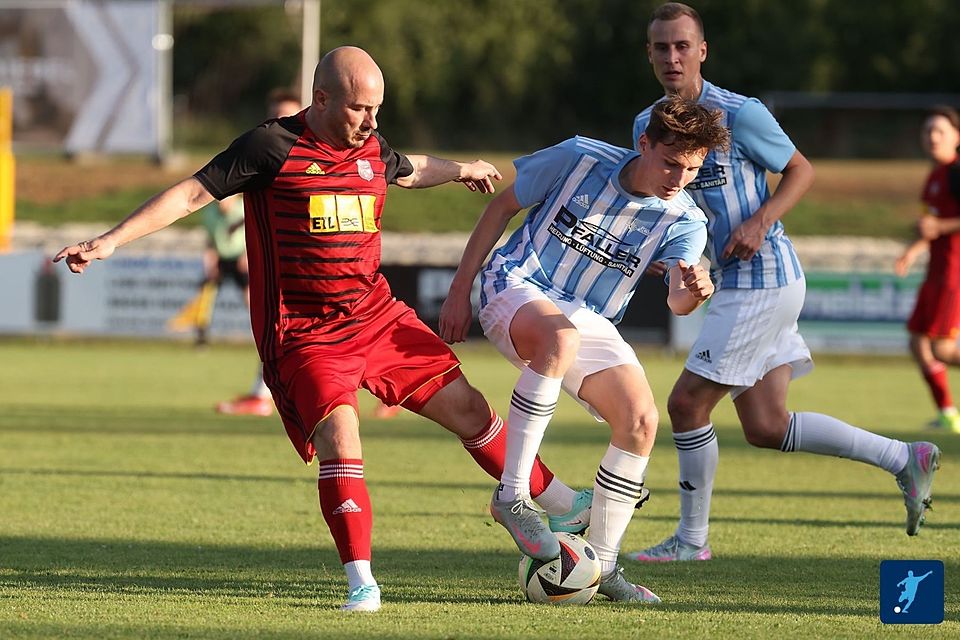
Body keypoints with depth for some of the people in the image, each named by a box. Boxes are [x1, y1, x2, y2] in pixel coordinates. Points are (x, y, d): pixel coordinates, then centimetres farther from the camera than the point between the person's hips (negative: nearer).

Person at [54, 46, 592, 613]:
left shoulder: (372, 150, 8)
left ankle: (564, 507, 27)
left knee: (468, 407, 9)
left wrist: (460, 169, 52)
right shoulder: (273, 147, -11)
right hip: (305, 336, -6)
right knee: (339, 434, -26)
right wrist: (112, 241, -16)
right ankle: (362, 583, -20)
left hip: (379, 317, 6)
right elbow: (191, 195, -10)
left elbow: (409, 170, 33)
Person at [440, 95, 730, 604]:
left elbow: (677, 302, -22)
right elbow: (503, 207, -1)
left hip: (589, 322, 4)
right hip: (517, 289, -4)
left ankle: (602, 565, 0)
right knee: (560, 336, -39)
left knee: (641, 422, -15)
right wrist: (460, 292, -2)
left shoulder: (683, 221, -6)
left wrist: (693, 292, -47)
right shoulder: (579, 159, -13)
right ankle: (511, 495, -35)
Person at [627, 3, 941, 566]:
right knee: (766, 428, 8)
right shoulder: (649, 126, 7)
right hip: (734, 284, 8)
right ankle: (905, 459, 19)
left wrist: (760, 222, -18)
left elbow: (801, 170, -3)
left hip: (763, 281, -8)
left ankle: (692, 539, 7)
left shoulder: (740, 114, -14)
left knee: (687, 403, -7)